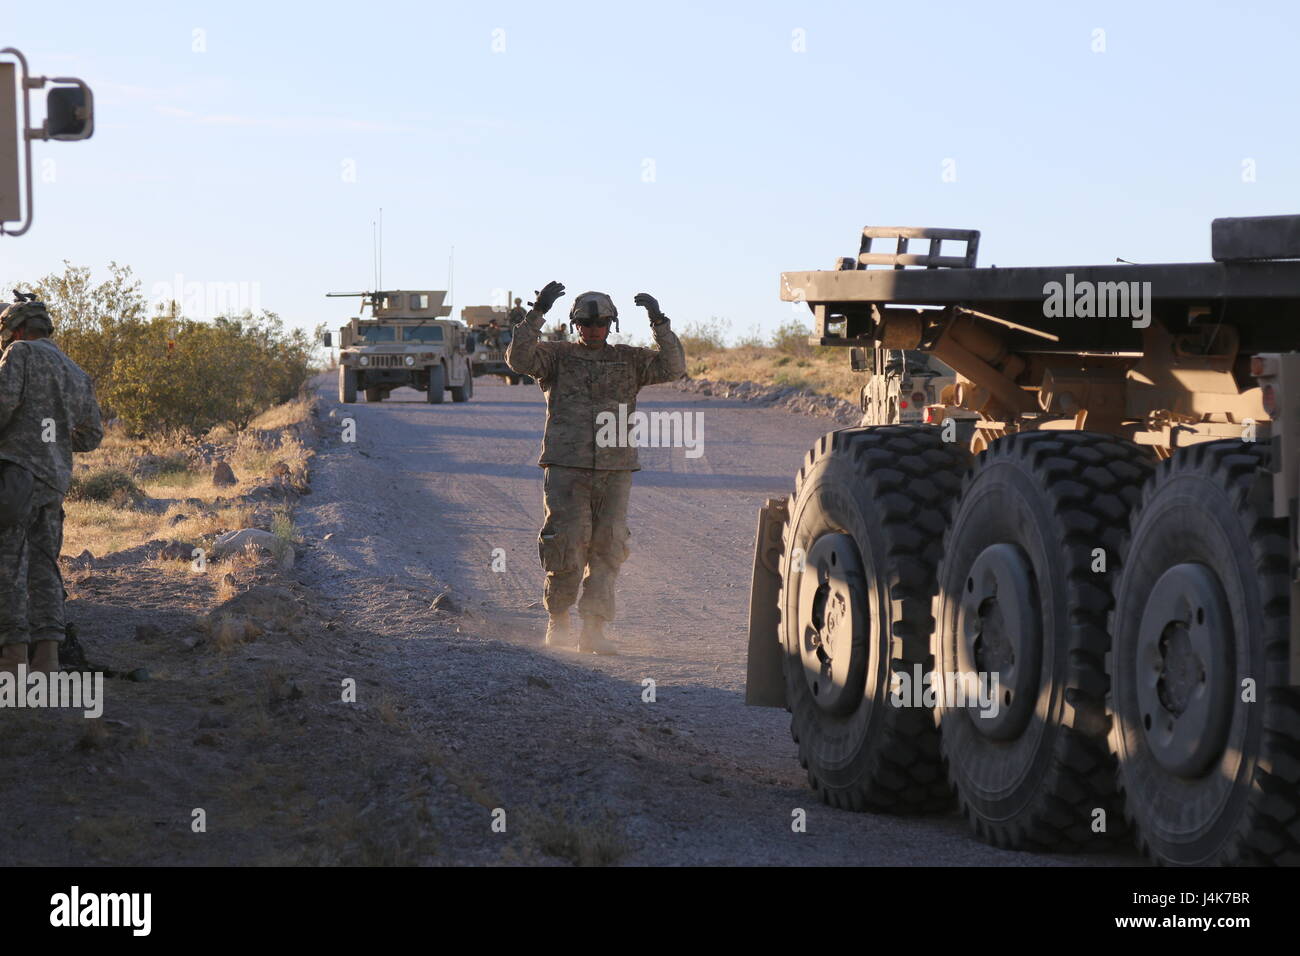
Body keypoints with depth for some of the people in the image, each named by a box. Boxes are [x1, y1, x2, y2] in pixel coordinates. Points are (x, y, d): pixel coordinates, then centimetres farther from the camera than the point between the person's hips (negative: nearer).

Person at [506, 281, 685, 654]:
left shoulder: (629, 360, 11)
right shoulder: (557, 357, 6)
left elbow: (673, 367, -1)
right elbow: (519, 358, -12)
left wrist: (659, 324, -12)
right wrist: (538, 313, -21)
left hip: (615, 470, 2)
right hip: (566, 467, -2)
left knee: (607, 550, -1)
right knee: (566, 547, -6)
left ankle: (594, 631, 2)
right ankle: (558, 620, 13)